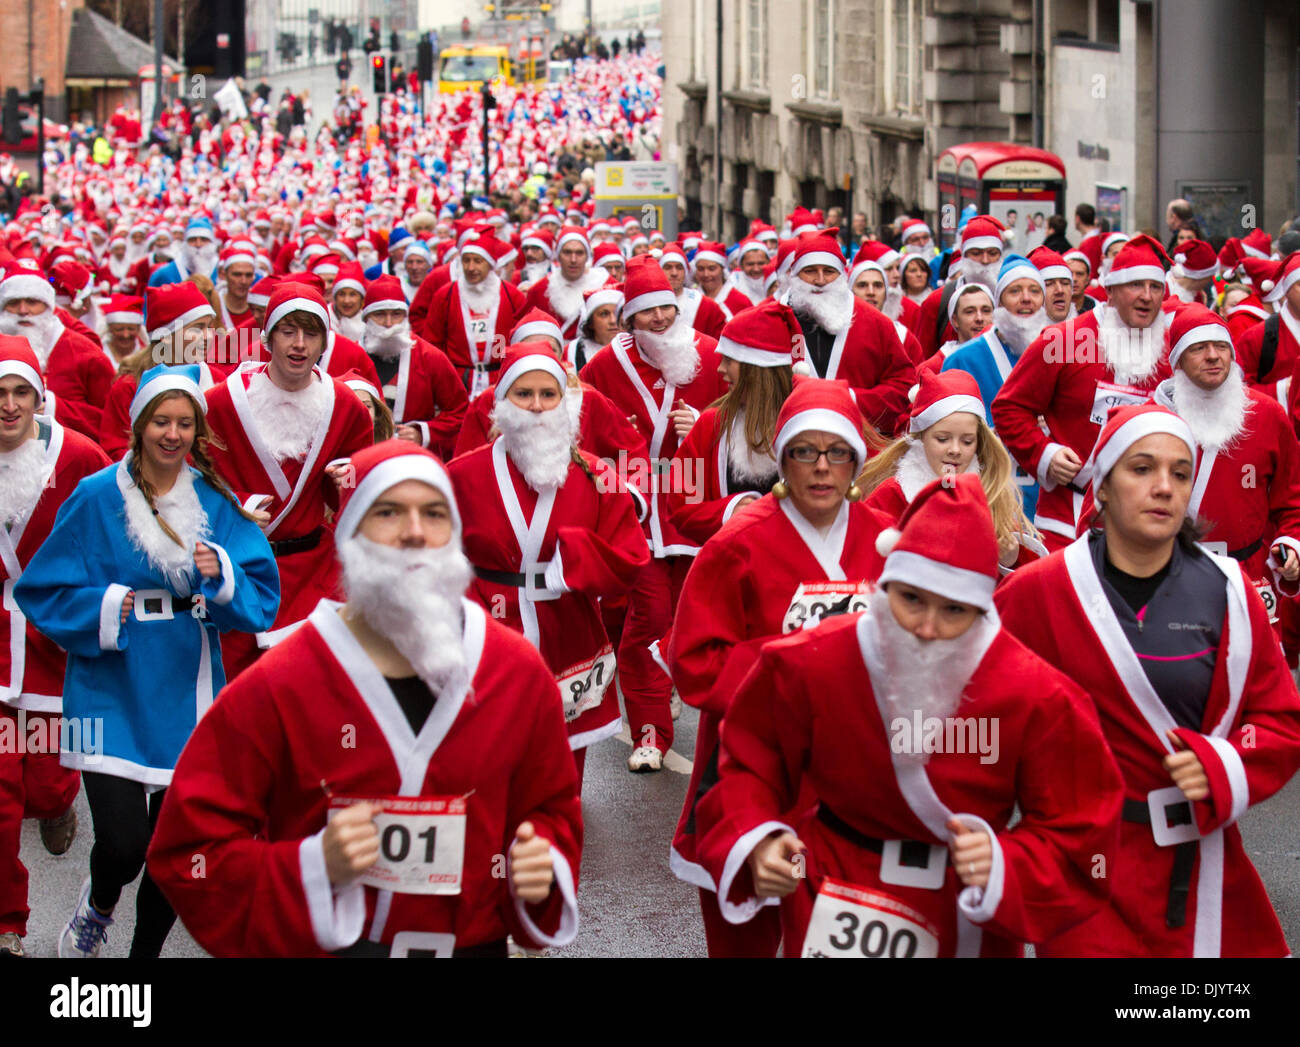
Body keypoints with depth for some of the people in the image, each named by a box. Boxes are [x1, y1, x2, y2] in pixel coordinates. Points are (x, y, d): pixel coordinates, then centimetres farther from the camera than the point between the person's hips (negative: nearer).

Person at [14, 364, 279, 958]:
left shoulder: (217, 504, 4)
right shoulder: (96, 500, -4)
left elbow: (261, 597, 1)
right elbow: (42, 591, -1)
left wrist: (222, 577, -18)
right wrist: (105, 608, -15)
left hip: (188, 700, 3)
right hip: (113, 696, -3)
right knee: (123, 843, -15)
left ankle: (146, 949, 32)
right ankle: (97, 908, 21)